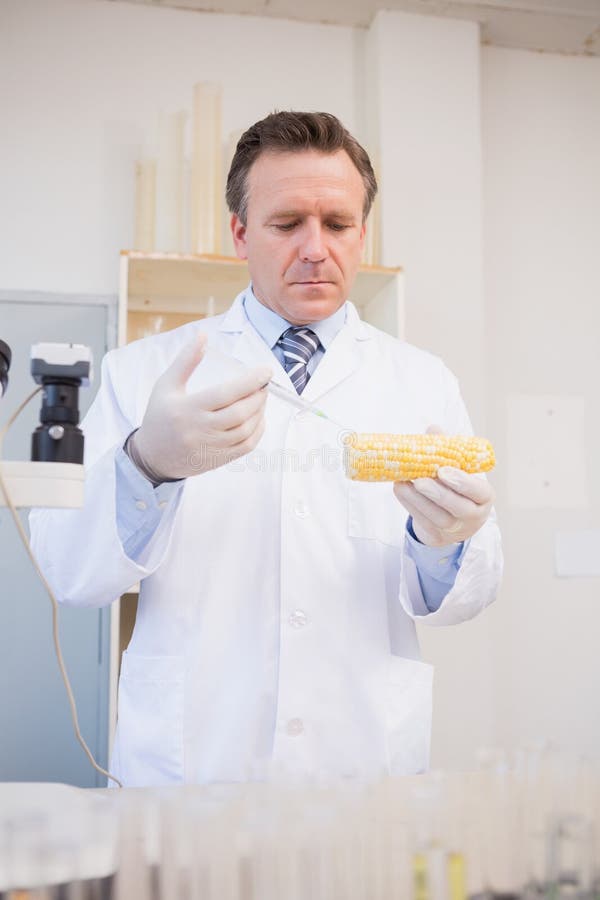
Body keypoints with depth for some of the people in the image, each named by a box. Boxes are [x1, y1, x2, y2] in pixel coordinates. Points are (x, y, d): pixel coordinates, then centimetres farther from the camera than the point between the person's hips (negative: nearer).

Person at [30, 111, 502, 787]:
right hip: (182, 769, -1)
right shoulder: (144, 370, 0)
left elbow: (468, 597, 3)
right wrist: (148, 464, -26)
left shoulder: (423, 381, 5)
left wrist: (445, 542, -20)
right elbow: (71, 576, -7)